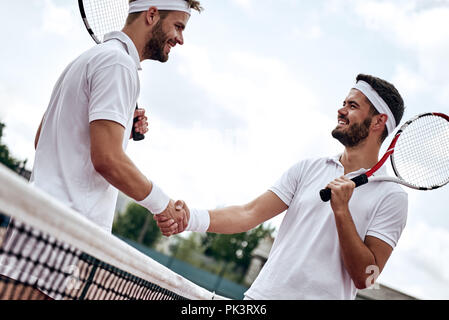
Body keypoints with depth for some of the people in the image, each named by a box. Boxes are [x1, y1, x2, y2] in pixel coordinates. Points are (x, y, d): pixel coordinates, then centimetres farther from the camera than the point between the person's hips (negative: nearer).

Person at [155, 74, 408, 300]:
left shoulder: (391, 196, -2)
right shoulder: (307, 169, 10)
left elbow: (364, 278, -8)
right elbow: (250, 214, 2)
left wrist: (341, 211, -16)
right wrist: (191, 218, -12)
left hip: (321, 295, -3)